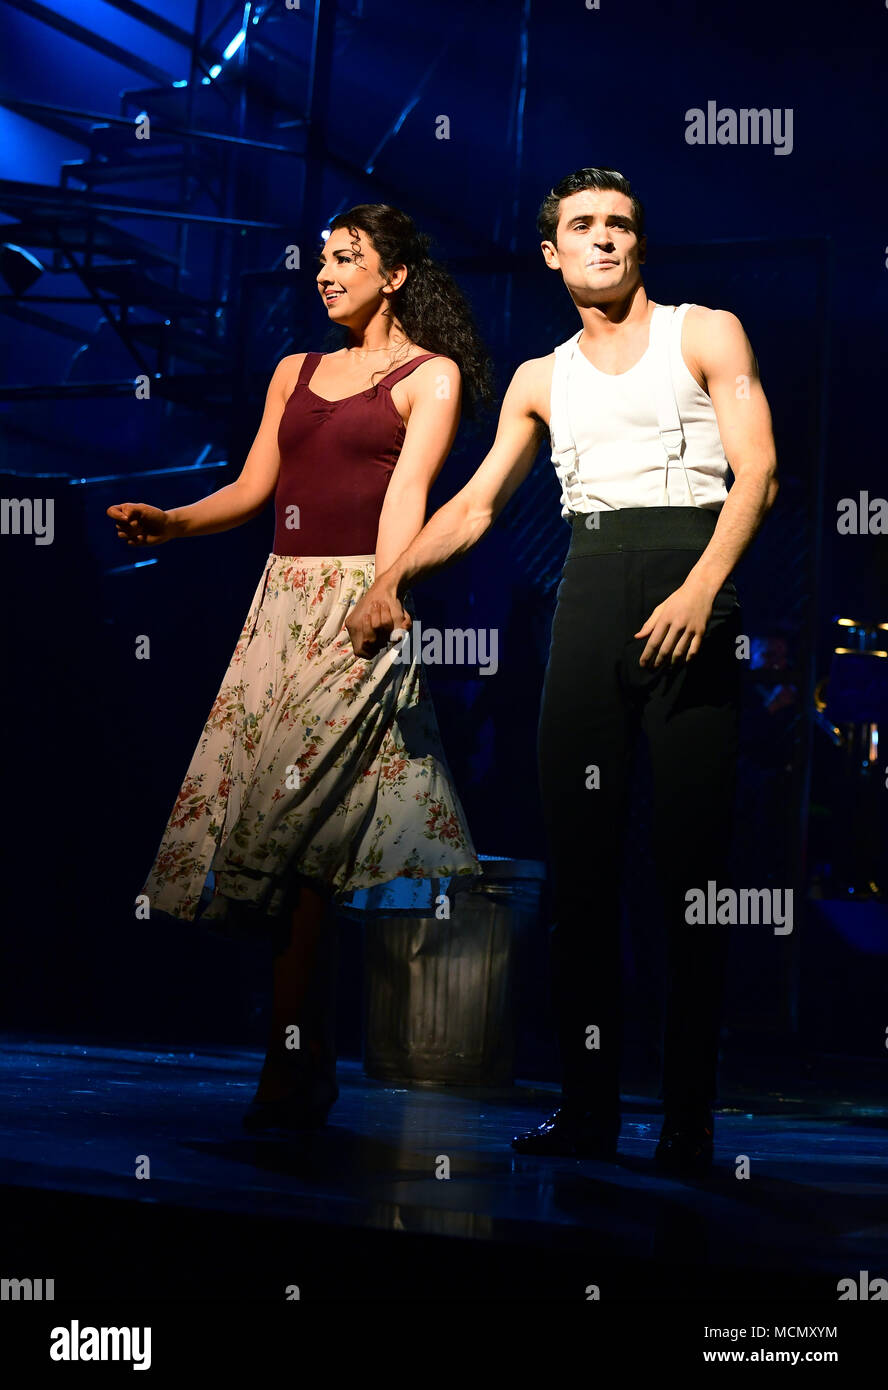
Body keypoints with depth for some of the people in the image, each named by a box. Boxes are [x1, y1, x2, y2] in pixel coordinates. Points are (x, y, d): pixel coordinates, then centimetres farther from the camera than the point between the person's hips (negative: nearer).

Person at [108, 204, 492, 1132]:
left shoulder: (431, 375, 6)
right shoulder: (296, 372, 22)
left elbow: (406, 494, -9)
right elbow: (251, 489, 19)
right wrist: (168, 523, 3)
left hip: (357, 604, -5)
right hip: (281, 600, 5)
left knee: (296, 817, -15)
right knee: (299, 835, -2)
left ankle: (288, 1063, -13)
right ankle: (312, 1059, 4)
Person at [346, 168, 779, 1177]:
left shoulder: (706, 334, 10)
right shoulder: (539, 380, 22)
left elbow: (757, 472, -1)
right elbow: (476, 505, 22)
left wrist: (700, 589, -16)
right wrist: (392, 575, 6)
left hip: (687, 580, -4)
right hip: (588, 591, 4)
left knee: (691, 857, -7)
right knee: (577, 855, -2)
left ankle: (688, 1119, -4)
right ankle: (586, 1108, 3)